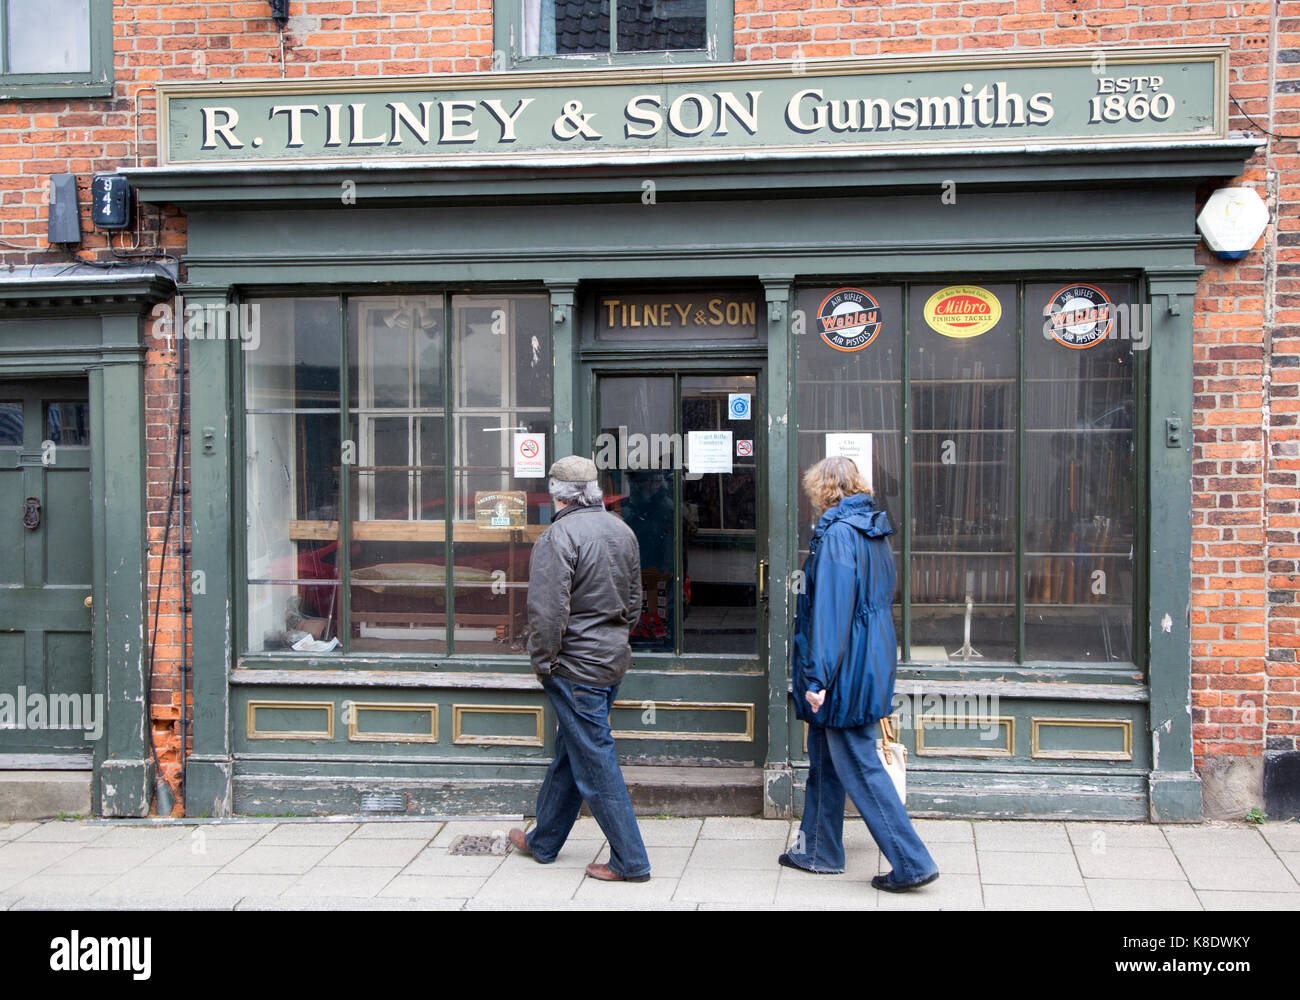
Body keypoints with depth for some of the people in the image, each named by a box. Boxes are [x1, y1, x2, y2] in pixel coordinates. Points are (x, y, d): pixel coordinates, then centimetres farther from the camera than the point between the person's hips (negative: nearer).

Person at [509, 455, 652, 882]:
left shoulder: (560, 535, -18)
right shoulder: (622, 530, 9)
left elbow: (548, 609, -22)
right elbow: (634, 600, 17)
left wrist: (543, 662, -10)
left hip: (576, 667, -9)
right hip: (614, 659, 9)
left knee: (595, 760, -1)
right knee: (570, 753, 19)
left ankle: (630, 860, 4)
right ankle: (543, 841, 33)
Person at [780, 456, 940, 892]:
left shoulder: (837, 535, -17)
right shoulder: (875, 532, 12)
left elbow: (830, 610, -23)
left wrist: (816, 676, -22)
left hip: (847, 671, -10)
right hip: (873, 664, 10)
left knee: (858, 766, -3)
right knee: (825, 760, 19)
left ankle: (911, 862, -1)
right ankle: (818, 851, 29)